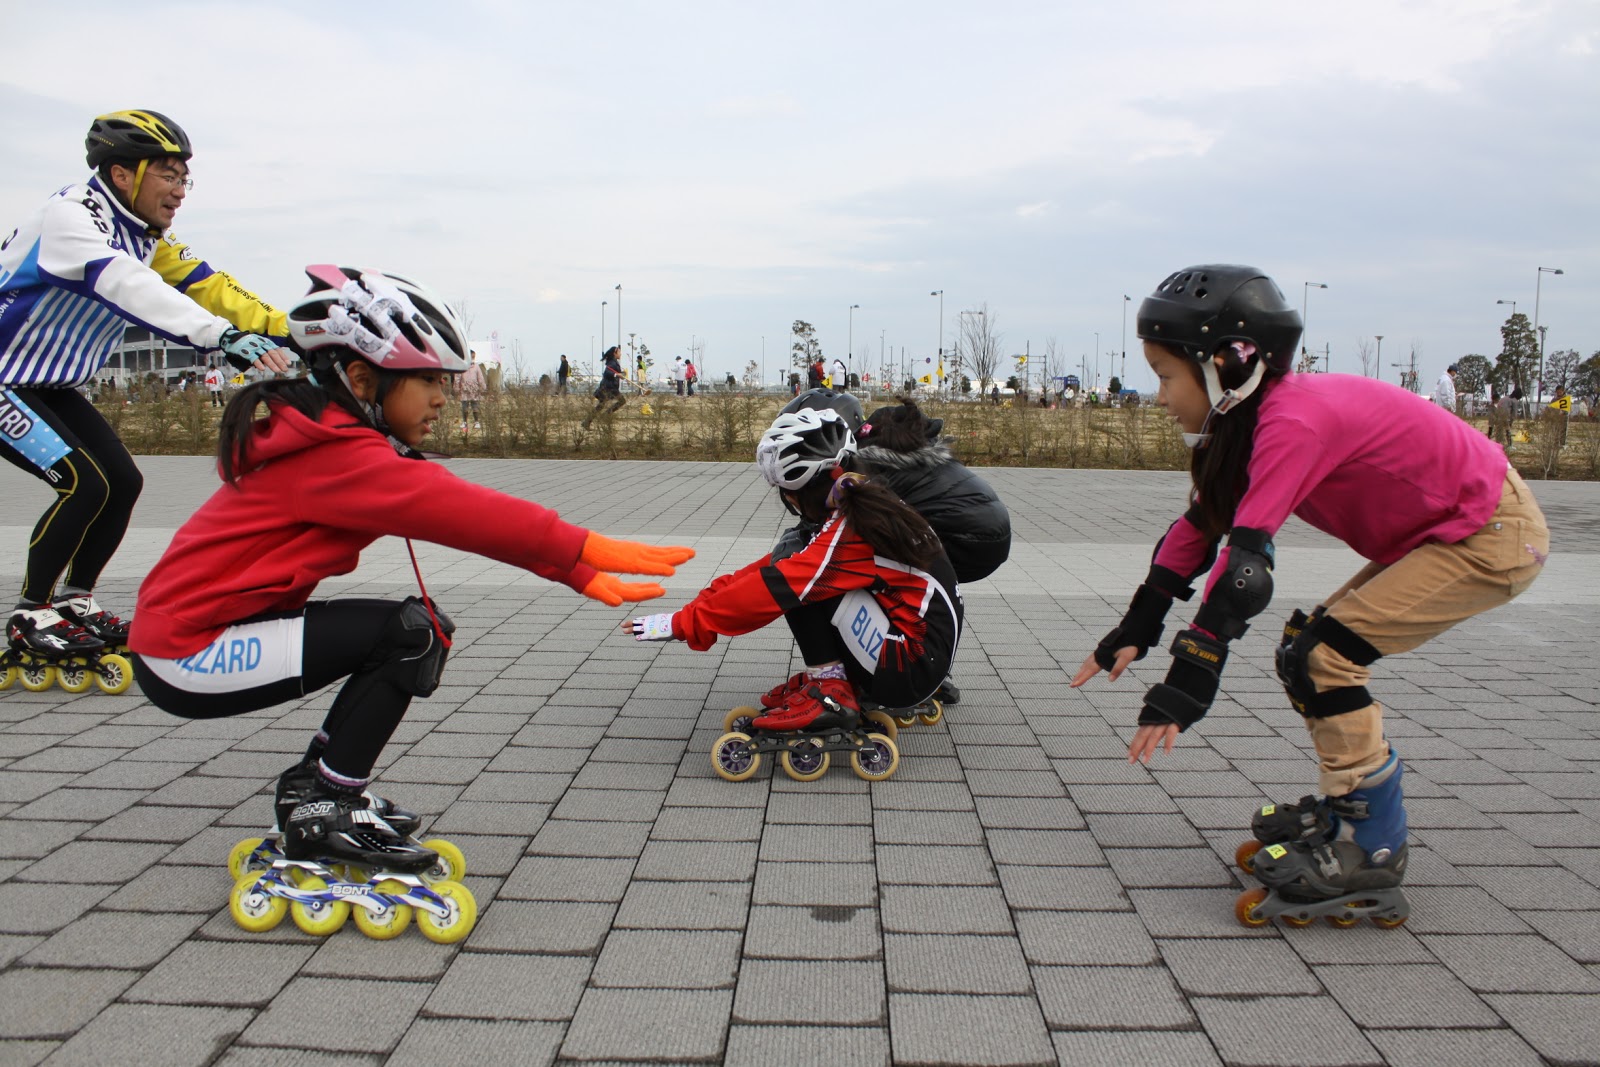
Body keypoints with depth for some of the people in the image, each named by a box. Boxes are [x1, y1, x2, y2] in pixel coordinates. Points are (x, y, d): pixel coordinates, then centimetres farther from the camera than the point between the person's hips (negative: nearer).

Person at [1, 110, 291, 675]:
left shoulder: (145, 236, 3)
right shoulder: (70, 216, -25)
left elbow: (208, 287, -8)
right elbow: (129, 287, -42)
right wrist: (224, 336, -56)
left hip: (51, 385, 9)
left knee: (123, 482, 1)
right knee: (85, 483, -19)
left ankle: (73, 601, 18)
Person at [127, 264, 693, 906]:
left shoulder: (326, 442, 8)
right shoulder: (338, 456, -22)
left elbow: (457, 510, 2)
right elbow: (464, 513, -32)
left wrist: (578, 571, -3)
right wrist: (589, 550, -28)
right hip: (189, 657, -10)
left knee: (422, 627, 7)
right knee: (410, 634, -19)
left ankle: (313, 782, 15)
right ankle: (326, 815, -5)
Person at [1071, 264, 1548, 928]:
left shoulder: (1294, 421, -27)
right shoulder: (1256, 418, 2)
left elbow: (1244, 565, -32)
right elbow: (1200, 528, 7)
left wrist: (1183, 688, -31)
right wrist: (1133, 634, 7)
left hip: (1495, 536, -9)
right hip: (1442, 532, 9)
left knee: (1321, 657, -14)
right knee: (1306, 649, 7)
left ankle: (1373, 853, -3)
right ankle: (1346, 807, 20)